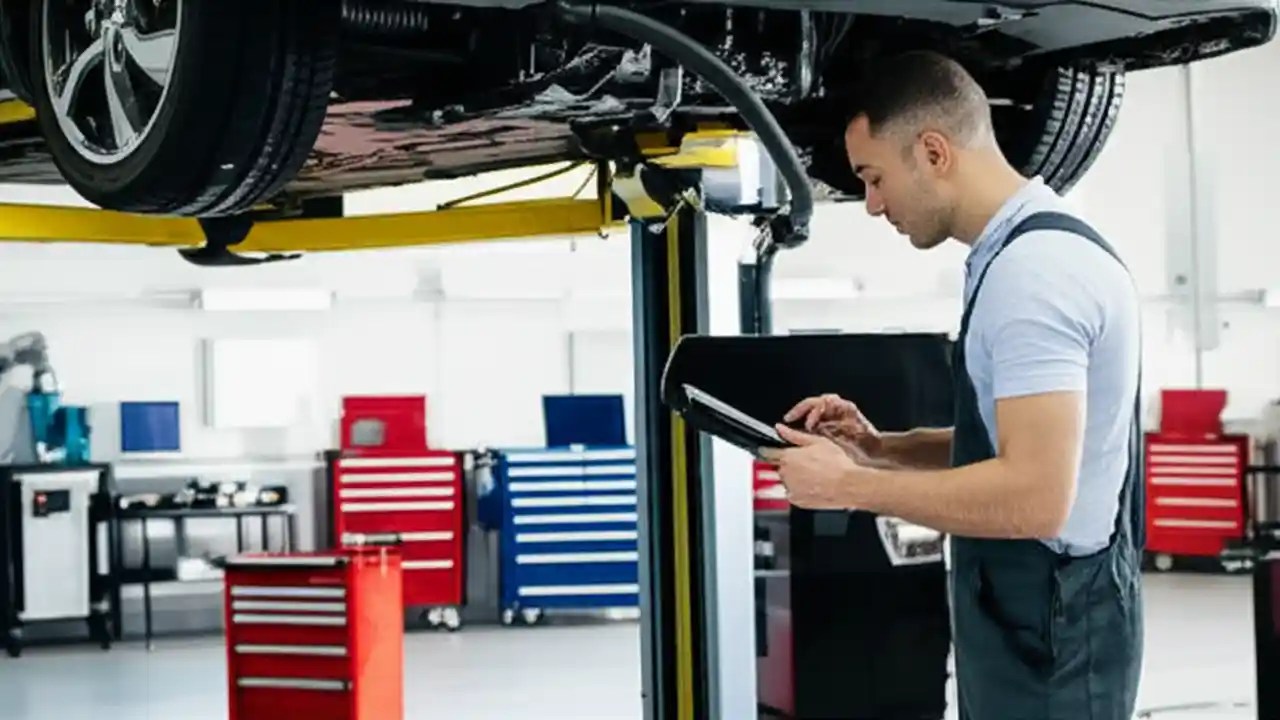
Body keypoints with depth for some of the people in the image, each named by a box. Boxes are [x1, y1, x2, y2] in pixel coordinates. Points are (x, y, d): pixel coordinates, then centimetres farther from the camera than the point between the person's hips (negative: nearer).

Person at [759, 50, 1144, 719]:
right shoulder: (1032, 248, 12)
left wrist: (850, 485, -19)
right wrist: (880, 448, 7)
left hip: (1045, 624, -10)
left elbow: (1034, 496, -28)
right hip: (1027, 614, 10)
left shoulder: (1031, 268, -21)